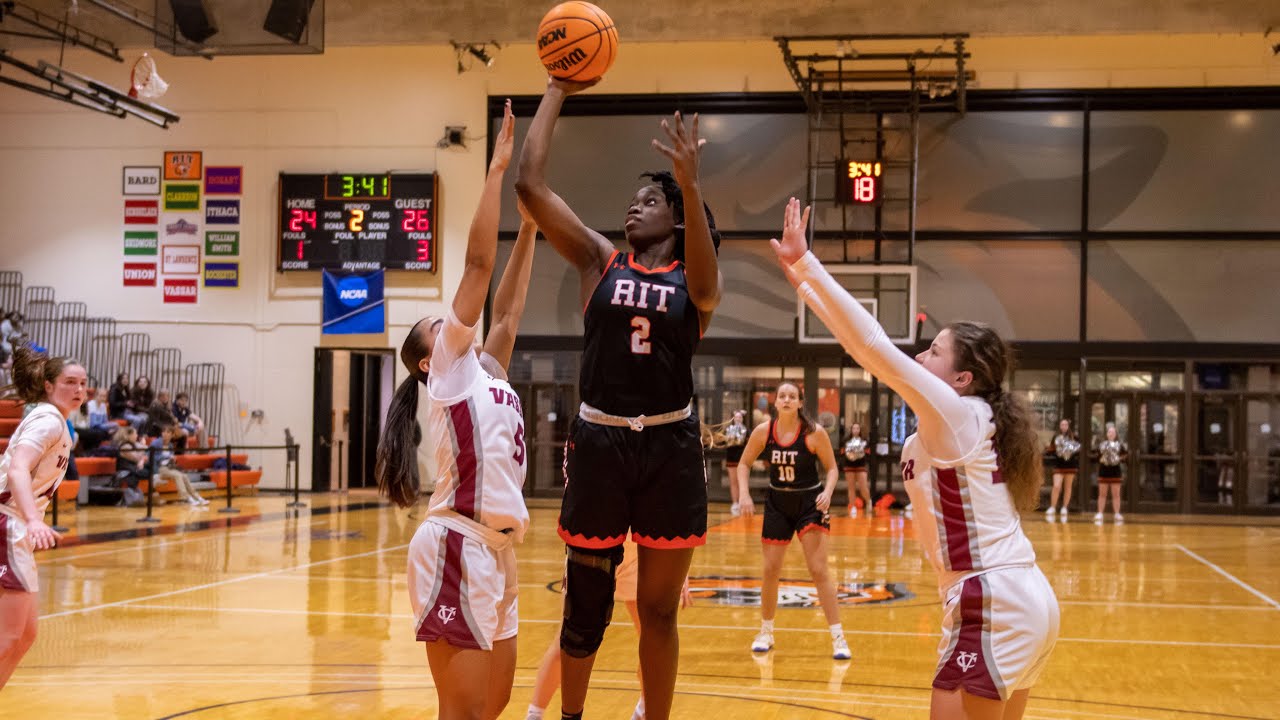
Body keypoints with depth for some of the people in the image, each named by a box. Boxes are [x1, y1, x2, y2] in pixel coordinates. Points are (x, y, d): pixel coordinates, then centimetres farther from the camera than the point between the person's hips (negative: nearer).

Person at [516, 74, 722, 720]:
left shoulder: (696, 282, 4)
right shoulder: (599, 260, 6)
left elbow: (703, 284, -23)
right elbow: (530, 184, -1)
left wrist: (690, 184, -38)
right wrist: (556, 93, 0)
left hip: (670, 448, 0)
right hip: (599, 443, 1)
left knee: (658, 610, 10)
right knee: (587, 604, 9)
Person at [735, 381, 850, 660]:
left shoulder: (814, 432, -15)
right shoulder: (763, 431, -8)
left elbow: (832, 468, -5)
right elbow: (744, 464, 4)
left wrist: (827, 492, -24)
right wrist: (744, 494, -10)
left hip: (810, 502, -3)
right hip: (777, 503, 3)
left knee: (818, 570, -10)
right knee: (770, 570, 8)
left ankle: (838, 637, -4)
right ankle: (766, 632, 27)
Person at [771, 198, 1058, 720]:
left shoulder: (956, 412, -9)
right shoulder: (964, 420, 14)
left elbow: (874, 346, -16)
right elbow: (871, 349, 15)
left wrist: (804, 263, -13)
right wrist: (803, 281, 16)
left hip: (993, 608, -10)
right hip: (1023, 600, 10)